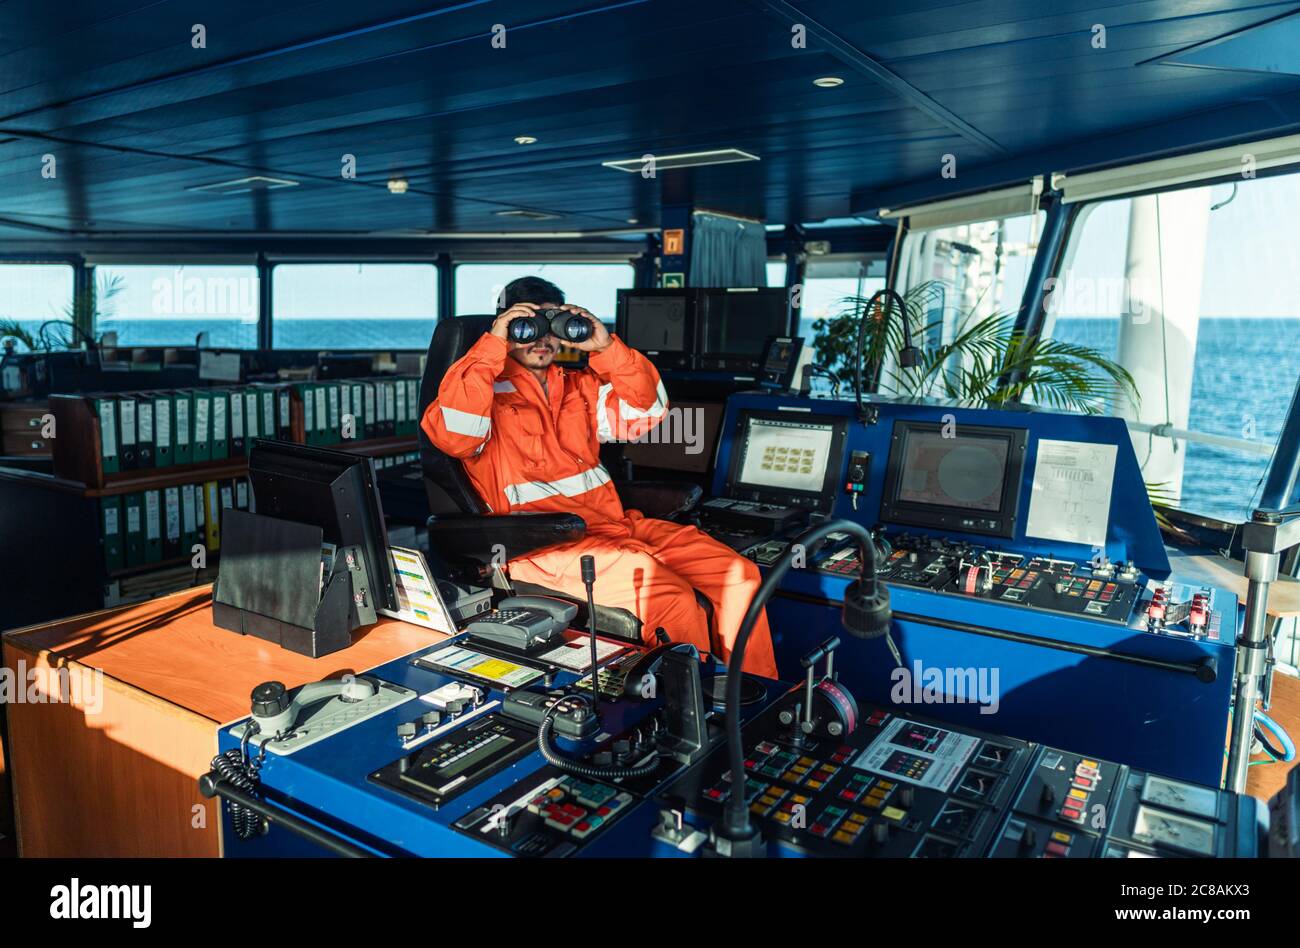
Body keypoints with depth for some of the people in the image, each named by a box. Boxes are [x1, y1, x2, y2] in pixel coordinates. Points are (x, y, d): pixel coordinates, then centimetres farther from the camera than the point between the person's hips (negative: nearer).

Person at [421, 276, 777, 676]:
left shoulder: (580, 385, 23)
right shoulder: (487, 390, 5)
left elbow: (644, 414, 12)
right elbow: (450, 434, -16)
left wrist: (608, 348, 1)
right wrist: (492, 345, -14)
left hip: (614, 523, 7)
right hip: (542, 541, -6)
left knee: (739, 574, -7)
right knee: (672, 600, -28)